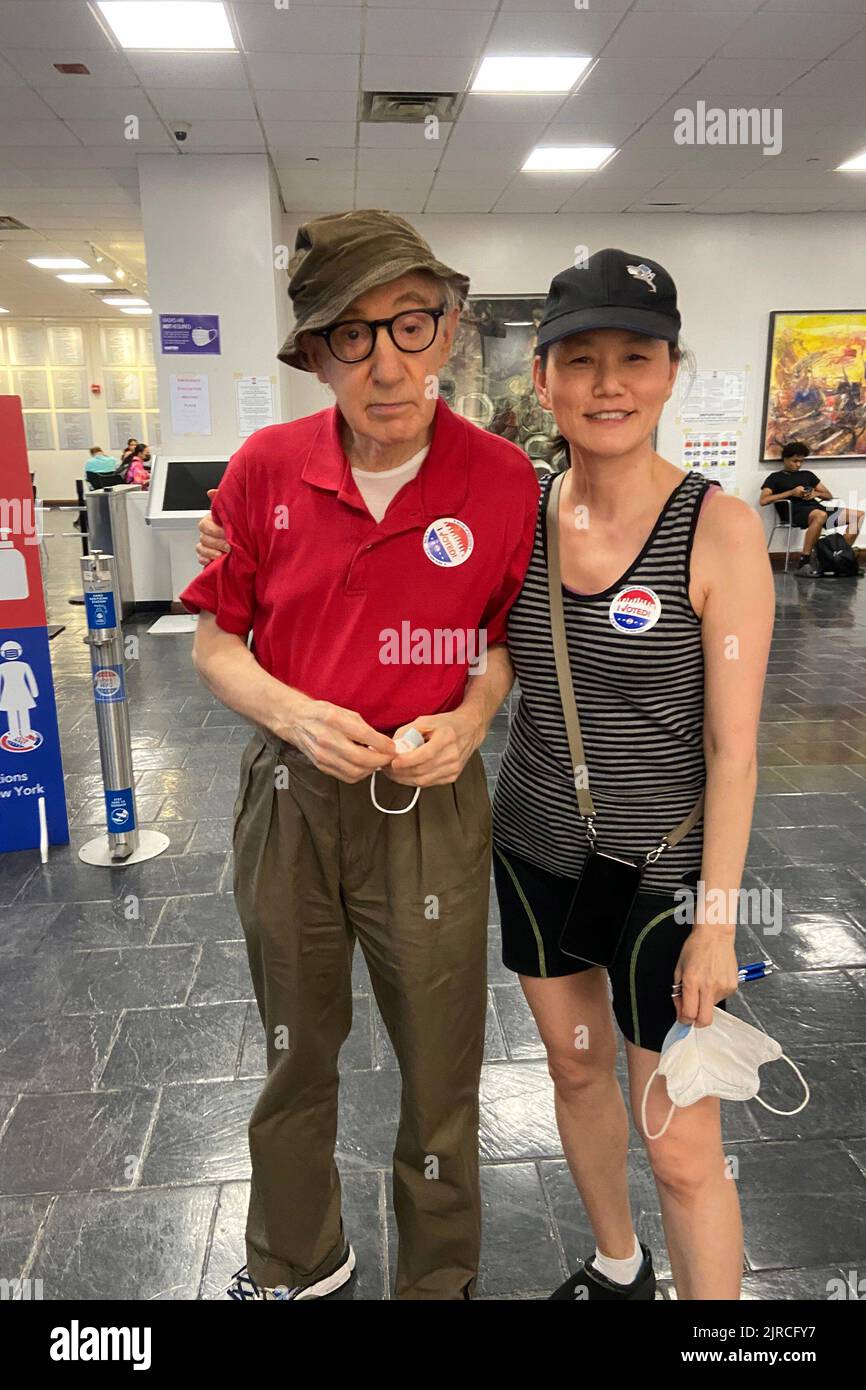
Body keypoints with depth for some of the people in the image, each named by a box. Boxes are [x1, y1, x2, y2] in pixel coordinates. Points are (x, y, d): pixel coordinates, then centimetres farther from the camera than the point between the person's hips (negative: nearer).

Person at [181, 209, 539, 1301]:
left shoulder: (504, 479, -11)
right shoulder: (266, 467, -7)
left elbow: (512, 636, 3)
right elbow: (214, 641, 1)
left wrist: (468, 718, -17)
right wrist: (295, 715, -18)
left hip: (431, 804, -1)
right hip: (287, 797, 2)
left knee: (440, 1074, 14)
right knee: (295, 1055, 23)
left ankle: (439, 1279, 45)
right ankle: (295, 1262, 52)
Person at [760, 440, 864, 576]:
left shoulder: (807, 474, 28)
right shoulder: (775, 477, 13)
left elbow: (829, 495, 27)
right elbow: (763, 500, -5)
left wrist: (816, 494, 2)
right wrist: (791, 492, -9)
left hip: (816, 507, 6)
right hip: (794, 511, -6)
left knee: (858, 515, -11)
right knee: (820, 515, -42)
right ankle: (804, 562, -40)